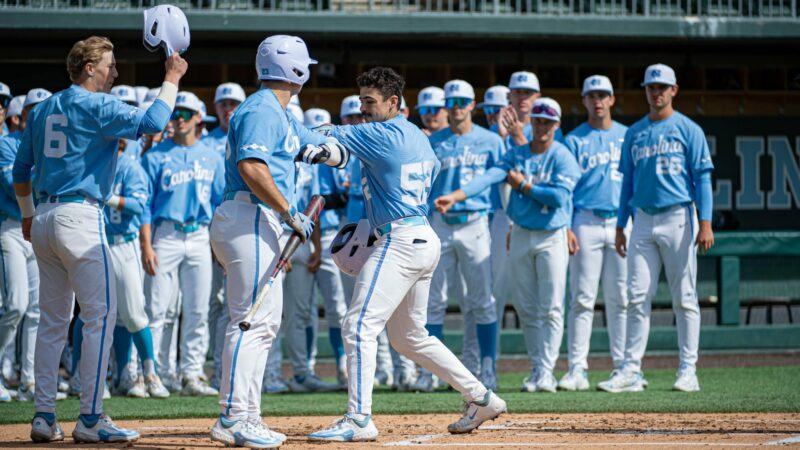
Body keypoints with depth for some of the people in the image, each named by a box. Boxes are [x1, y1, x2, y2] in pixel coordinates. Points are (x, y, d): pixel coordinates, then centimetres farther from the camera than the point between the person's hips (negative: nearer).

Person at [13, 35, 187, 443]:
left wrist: (27, 214, 32)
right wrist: (172, 80, -7)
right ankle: (90, 419, -11)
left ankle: (44, 416, 8)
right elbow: (151, 122, -19)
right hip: (79, 216, -8)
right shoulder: (97, 106, -8)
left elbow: (21, 169, 21)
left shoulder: (42, 109, 16)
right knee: (100, 314, -6)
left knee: (52, 318, 11)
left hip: (43, 219, 8)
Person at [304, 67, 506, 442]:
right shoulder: (417, 136, 16)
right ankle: (480, 398, 20)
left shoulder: (383, 134, -11)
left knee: (359, 326, -13)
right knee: (409, 337, 19)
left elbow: (329, 139, -10)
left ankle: (359, 420, -18)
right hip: (425, 240, 10)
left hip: (400, 241, -10)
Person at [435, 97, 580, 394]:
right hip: (521, 236, 4)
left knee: (551, 308, -7)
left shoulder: (562, 158, -6)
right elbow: (490, 176, -10)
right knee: (526, 308, 6)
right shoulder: (517, 154, 5)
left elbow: (559, 195, -18)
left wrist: (524, 185, -12)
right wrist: (456, 196, -25)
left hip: (551, 238, -4)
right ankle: (537, 368, 12)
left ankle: (546, 372, -8)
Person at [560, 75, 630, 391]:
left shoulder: (627, 136, 12)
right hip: (586, 223, -2)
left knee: (620, 299, 3)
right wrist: (566, 227, -8)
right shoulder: (574, 140, 7)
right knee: (581, 299, -4)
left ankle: (623, 366, 7)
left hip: (621, 221, 2)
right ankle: (577, 369, -5)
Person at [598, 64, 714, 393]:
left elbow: (702, 177, -4)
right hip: (643, 222, 4)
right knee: (637, 298, 0)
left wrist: (705, 222, -13)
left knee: (684, 298, -1)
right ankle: (631, 371, 0)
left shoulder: (688, 130, 1)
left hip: (678, 220, -4)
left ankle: (688, 371, 2)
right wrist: (621, 226, 12)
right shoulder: (634, 133, 14)